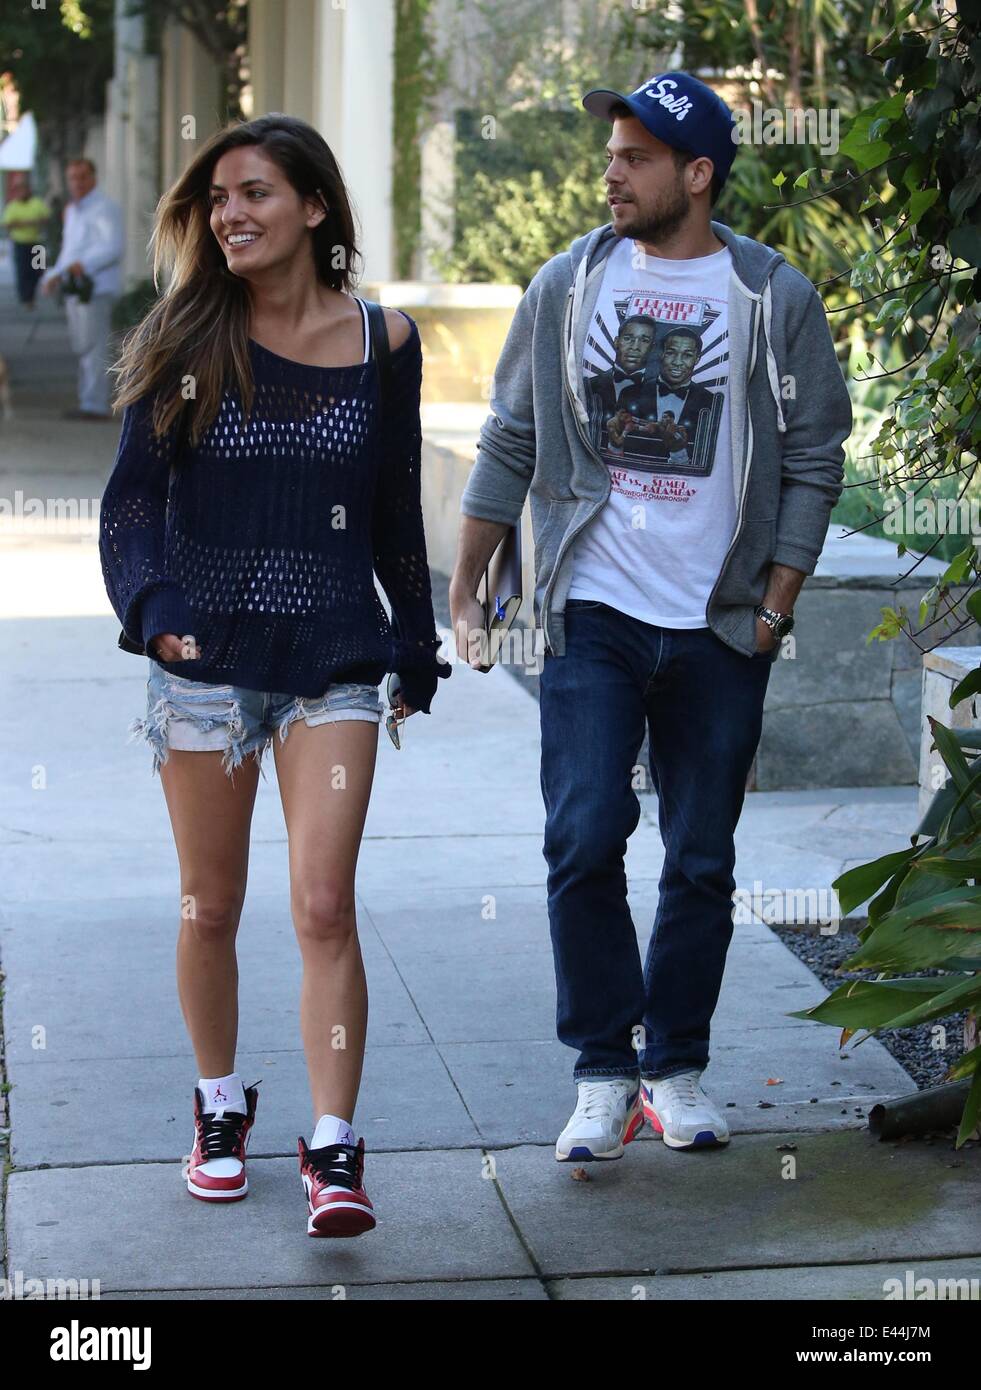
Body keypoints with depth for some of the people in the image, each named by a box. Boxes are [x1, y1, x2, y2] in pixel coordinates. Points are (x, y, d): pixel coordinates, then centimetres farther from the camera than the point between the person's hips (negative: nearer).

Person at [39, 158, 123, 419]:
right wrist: (54, 276, 14)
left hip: (97, 289, -9)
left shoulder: (105, 208, -8)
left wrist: (84, 264, -31)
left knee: (93, 348, -11)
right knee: (82, 348, 9)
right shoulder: (72, 211, 21)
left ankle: (95, 405, -11)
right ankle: (89, 403, 13)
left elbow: (113, 248, -19)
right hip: (75, 289, 9)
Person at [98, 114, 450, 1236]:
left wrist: (416, 646, 15)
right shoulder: (186, 341, 0)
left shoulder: (382, 341, 3)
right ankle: (220, 1108, 30)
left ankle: (333, 1153, -4)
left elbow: (395, 510, 11)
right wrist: (152, 604, -21)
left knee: (324, 911, -8)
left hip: (332, 660, 0)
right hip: (204, 657, 1)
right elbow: (132, 496, -3)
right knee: (210, 908, 11)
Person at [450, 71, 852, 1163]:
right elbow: (509, 445, 10)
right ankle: (602, 1071, 3)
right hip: (593, 613, 0)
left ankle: (674, 1068, 22)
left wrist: (773, 612, -2)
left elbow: (812, 464, 4)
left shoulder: (777, 301, 0)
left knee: (702, 862, 6)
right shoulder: (567, 285, 4)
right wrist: (462, 593, 8)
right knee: (583, 842, -11)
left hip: (719, 626, 0)